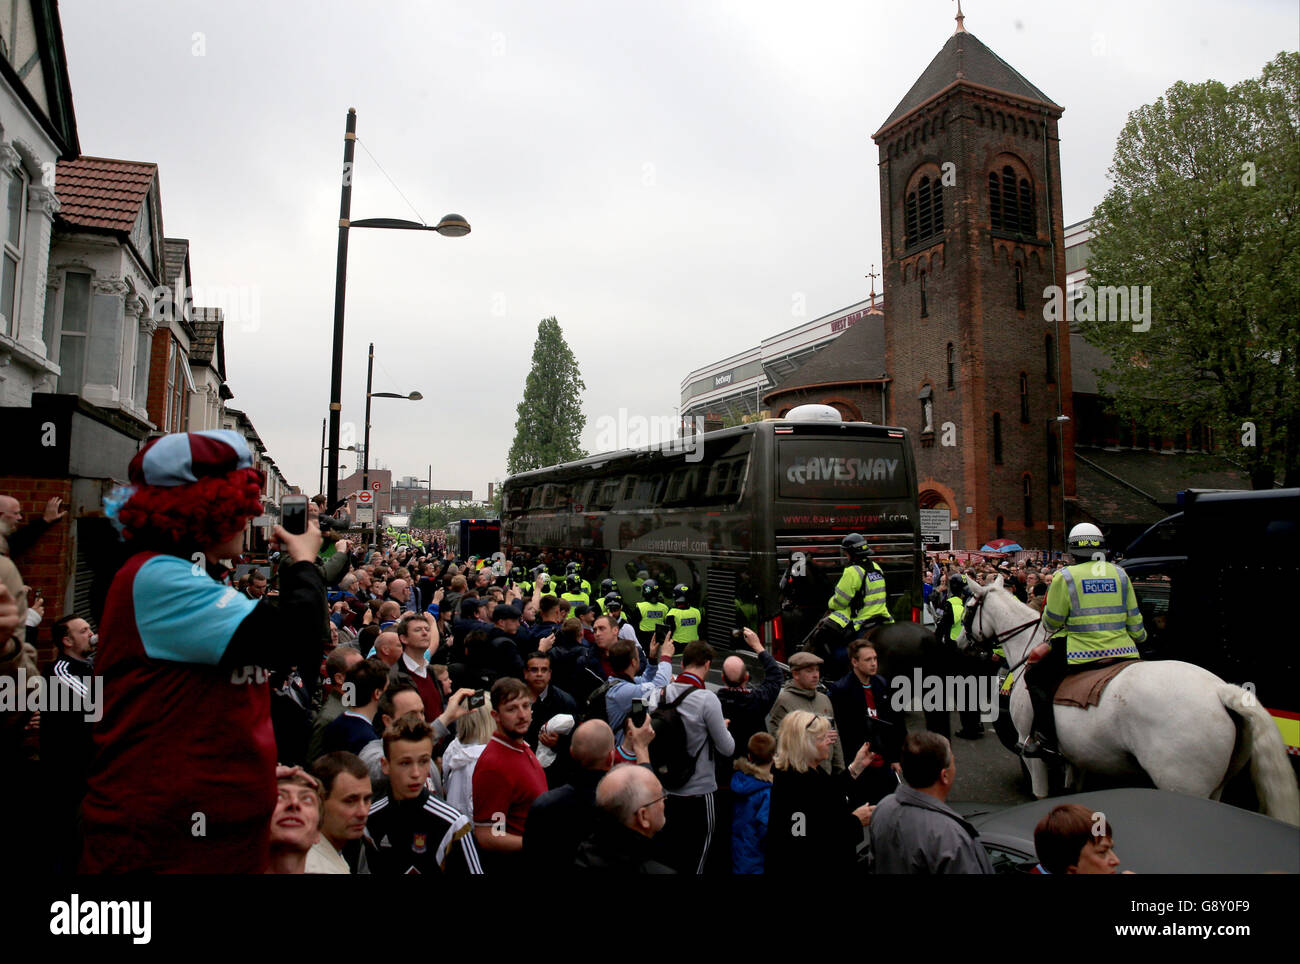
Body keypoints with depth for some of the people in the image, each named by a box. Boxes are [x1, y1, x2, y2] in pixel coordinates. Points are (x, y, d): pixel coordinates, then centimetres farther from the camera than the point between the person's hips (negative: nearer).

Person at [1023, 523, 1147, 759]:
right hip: (1124, 651, 4)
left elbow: (1051, 624, 1)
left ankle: (1046, 738, 1)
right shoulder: (1119, 573, 10)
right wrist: (1139, 637, 36)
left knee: (1035, 675, 10)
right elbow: (1134, 620, 15)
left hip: (1084, 654, -4)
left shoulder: (1065, 577, -2)